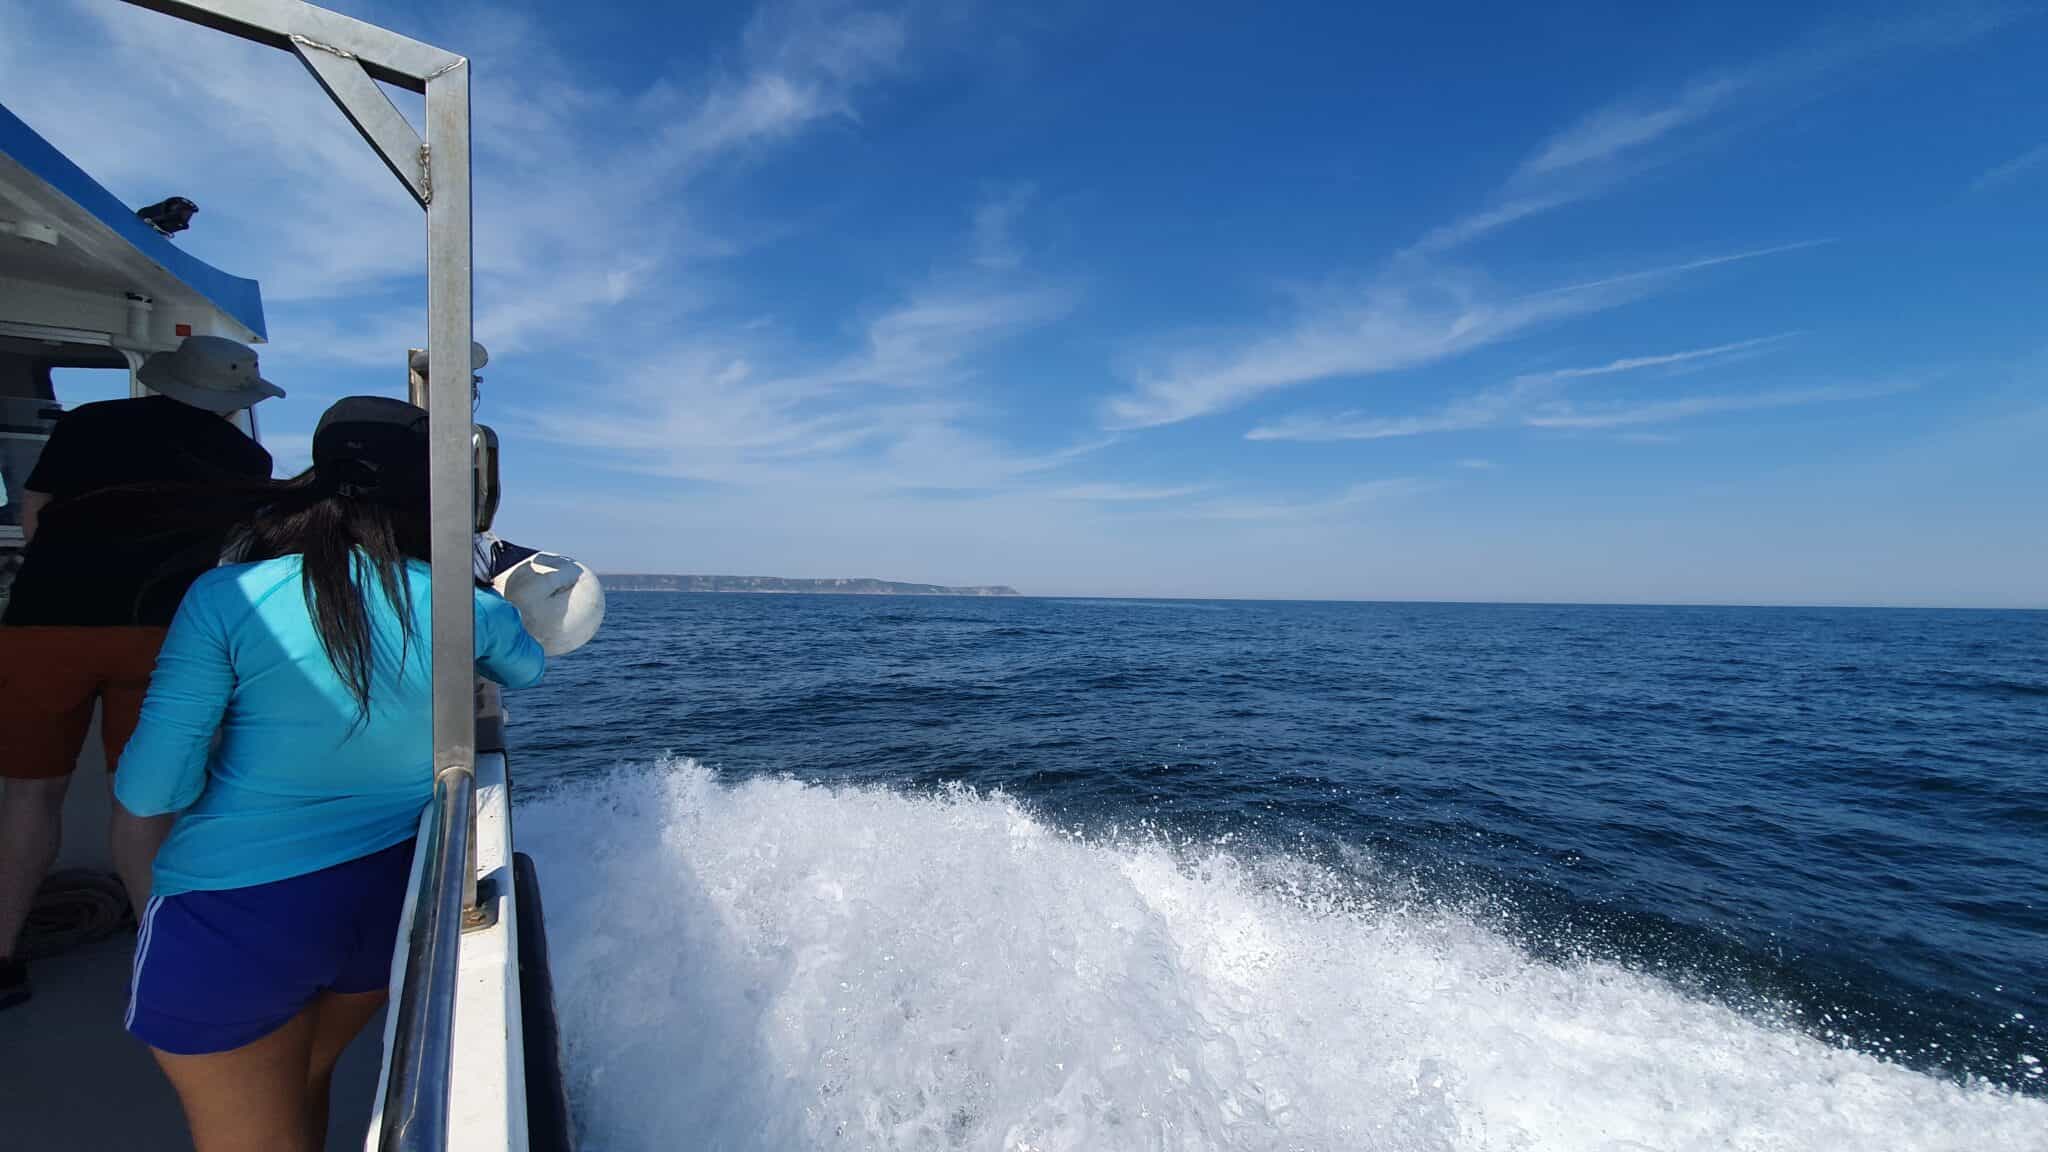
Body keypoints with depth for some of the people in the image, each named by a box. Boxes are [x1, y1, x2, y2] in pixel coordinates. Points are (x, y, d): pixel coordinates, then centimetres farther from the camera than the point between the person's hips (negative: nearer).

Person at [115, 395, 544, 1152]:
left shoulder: (227, 598, -13)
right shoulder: (466, 608, -7)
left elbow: (149, 791, -12)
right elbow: (527, 669, 15)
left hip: (236, 917, -2)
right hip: (394, 898, 3)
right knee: (302, 1085, 29)